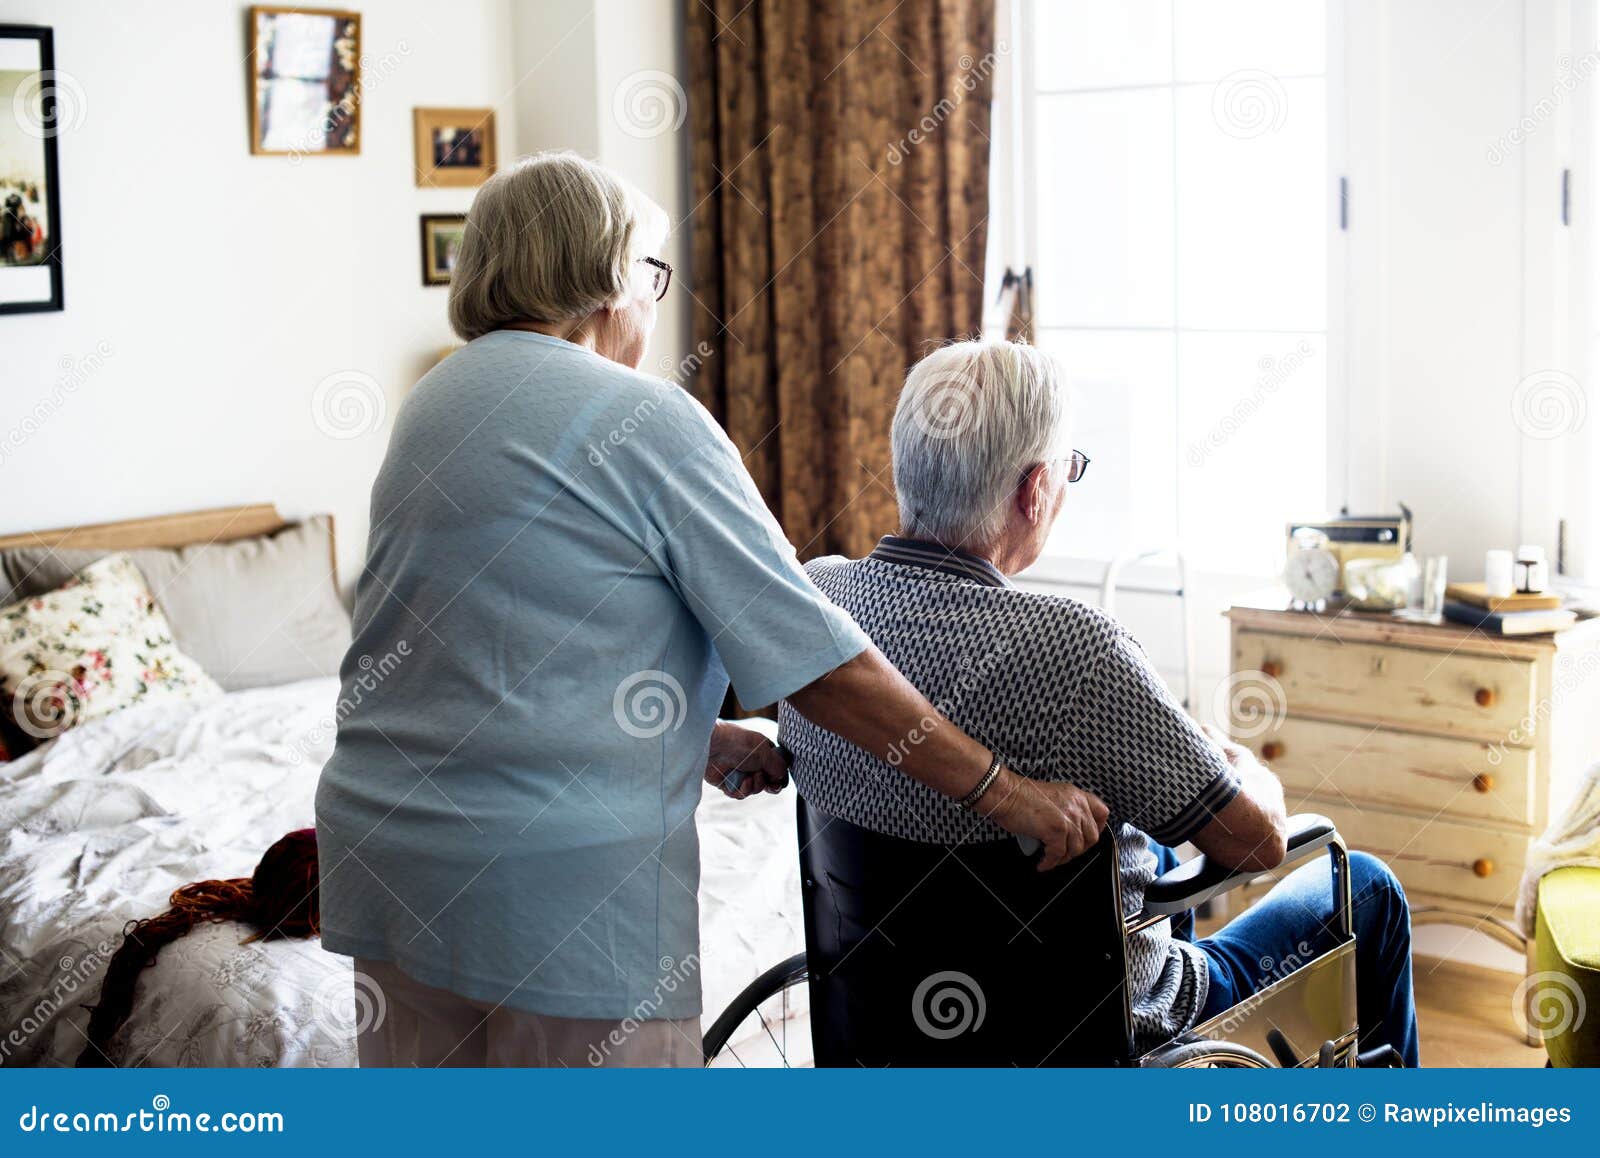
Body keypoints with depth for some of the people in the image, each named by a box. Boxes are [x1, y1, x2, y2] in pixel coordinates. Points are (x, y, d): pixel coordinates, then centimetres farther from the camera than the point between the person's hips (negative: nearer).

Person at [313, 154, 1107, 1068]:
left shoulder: (434, 406, 13)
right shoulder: (644, 420, -12)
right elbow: (815, 659, -13)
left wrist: (694, 739, 20)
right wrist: (1000, 788, -6)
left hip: (388, 855, 8)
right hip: (561, 880, -8)